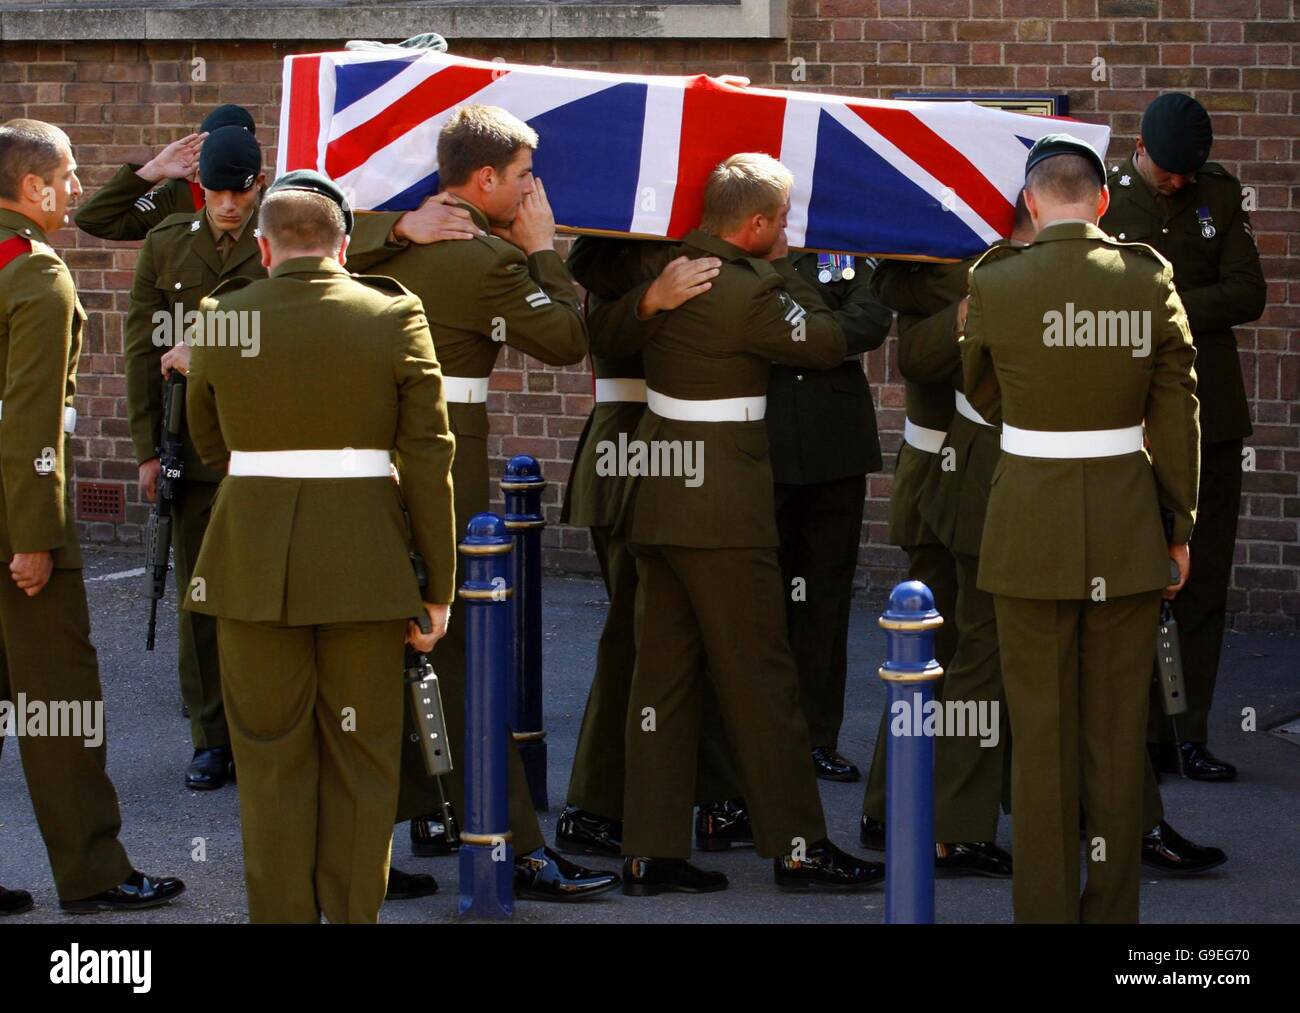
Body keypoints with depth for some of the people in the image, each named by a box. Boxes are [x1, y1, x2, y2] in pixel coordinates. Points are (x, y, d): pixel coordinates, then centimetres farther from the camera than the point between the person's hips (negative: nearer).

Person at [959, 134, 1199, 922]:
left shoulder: (996, 283, -8)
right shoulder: (1150, 280, -5)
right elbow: (1179, 415, 0)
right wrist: (1180, 527, 10)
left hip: (1033, 524, -1)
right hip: (1127, 526, 1)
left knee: (1043, 730, 6)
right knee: (1119, 730, 9)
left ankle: (1047, 907, 8)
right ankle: (1113, 908, 16)